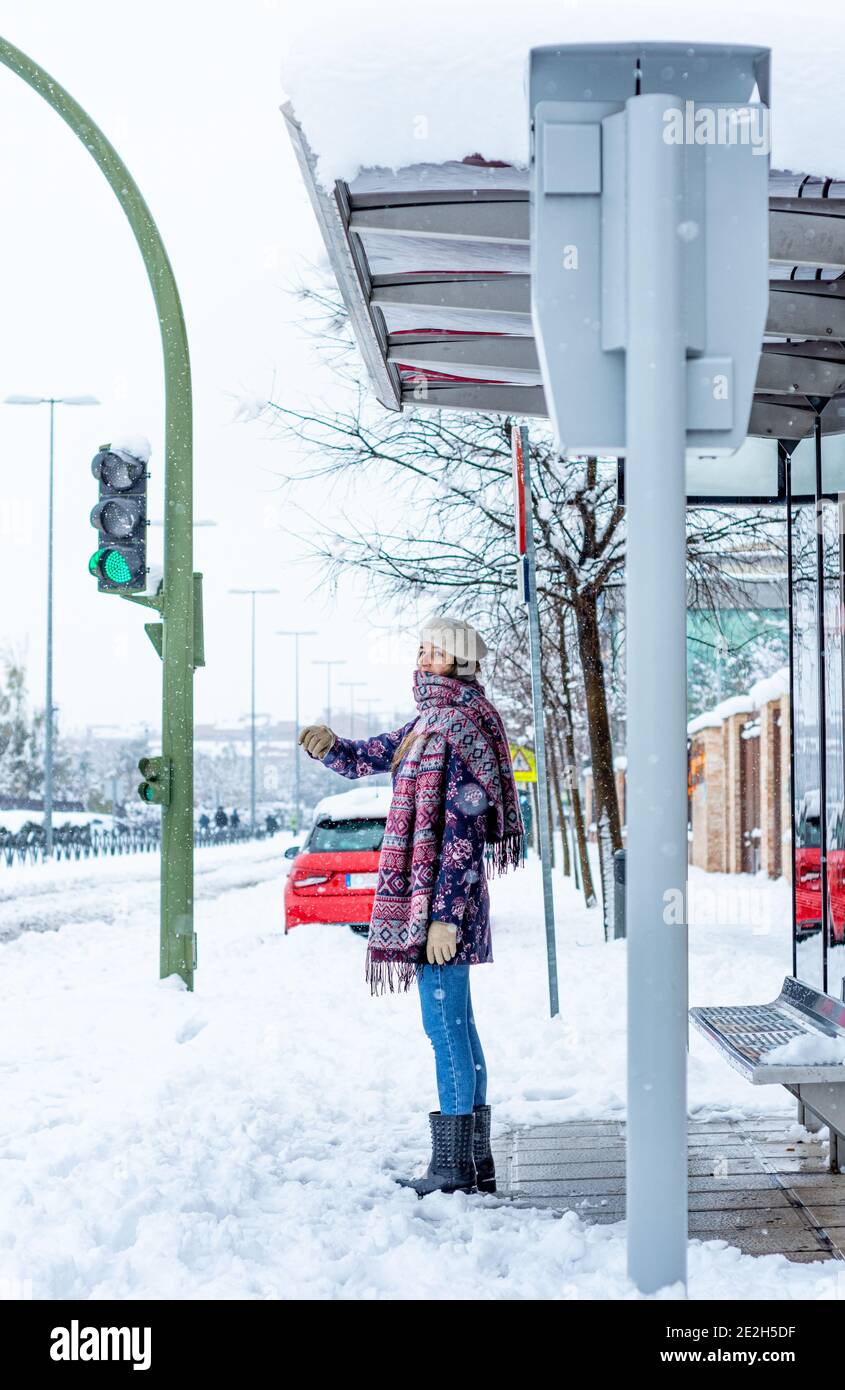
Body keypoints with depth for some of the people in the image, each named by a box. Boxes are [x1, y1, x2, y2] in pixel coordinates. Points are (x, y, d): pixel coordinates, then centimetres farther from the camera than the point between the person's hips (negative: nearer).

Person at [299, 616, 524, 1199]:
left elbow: (463, 834, -19)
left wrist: (445, 915, -22)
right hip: (423, 897, 10)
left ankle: (453, 1166, -1)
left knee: (446, 1025, -6)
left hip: (442, 897, -10)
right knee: (455, 1025, 12)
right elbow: (368, 758, 24)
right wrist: (330, 745, 2)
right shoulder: (430, 724, 15)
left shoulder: (462, 730, -14)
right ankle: (476, 1162, 19)